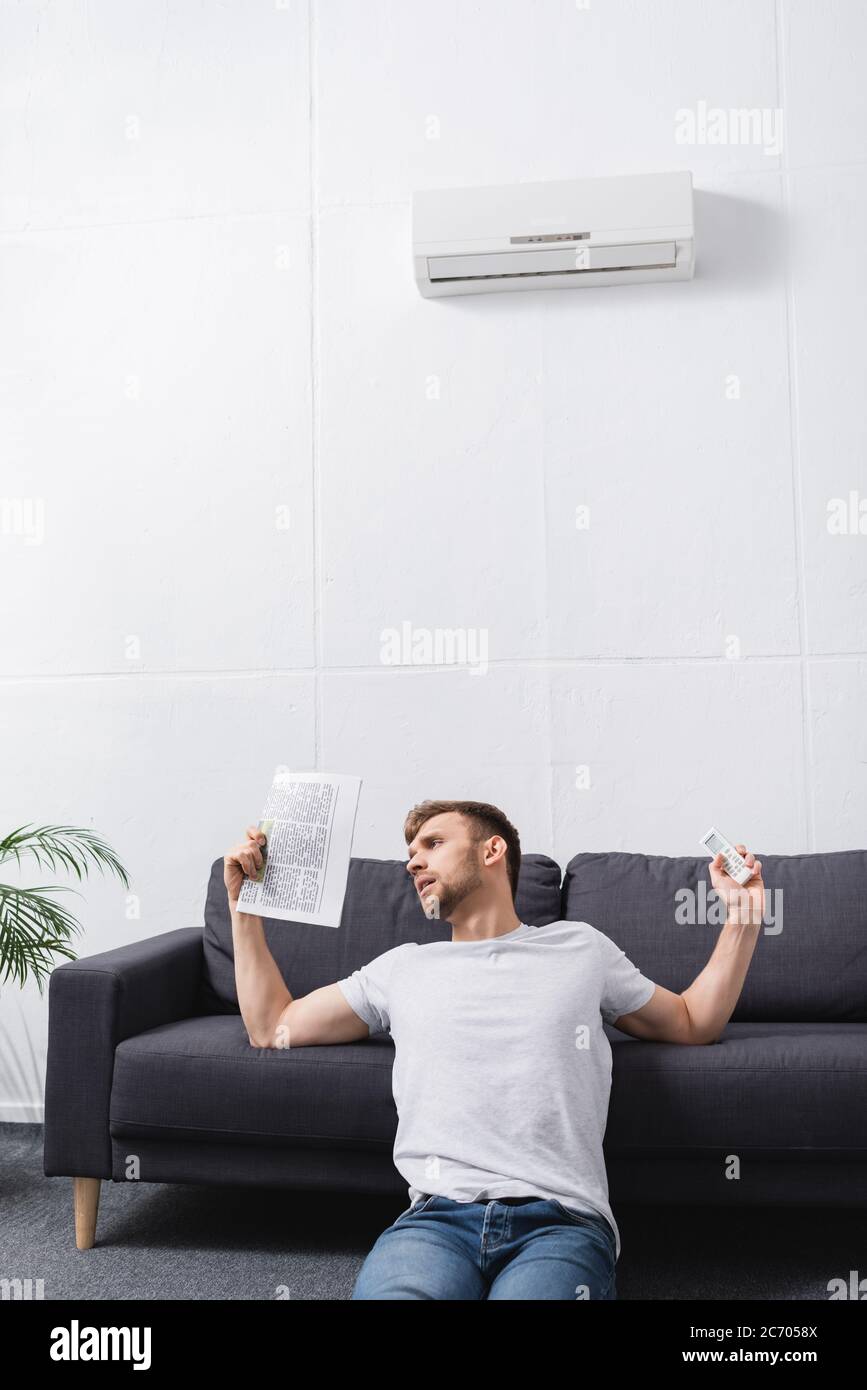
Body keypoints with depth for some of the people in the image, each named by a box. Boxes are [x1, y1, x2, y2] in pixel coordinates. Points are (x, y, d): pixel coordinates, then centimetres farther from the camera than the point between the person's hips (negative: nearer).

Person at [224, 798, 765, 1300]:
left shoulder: (579, 946, 22)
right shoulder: (404, 966, 25)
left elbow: (693, 1022, 28)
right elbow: (272, 1026, 26)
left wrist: (742, 920, 19)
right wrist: (244, 902, 25)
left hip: (562, 1220, -1)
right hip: (436, 1218, 1)